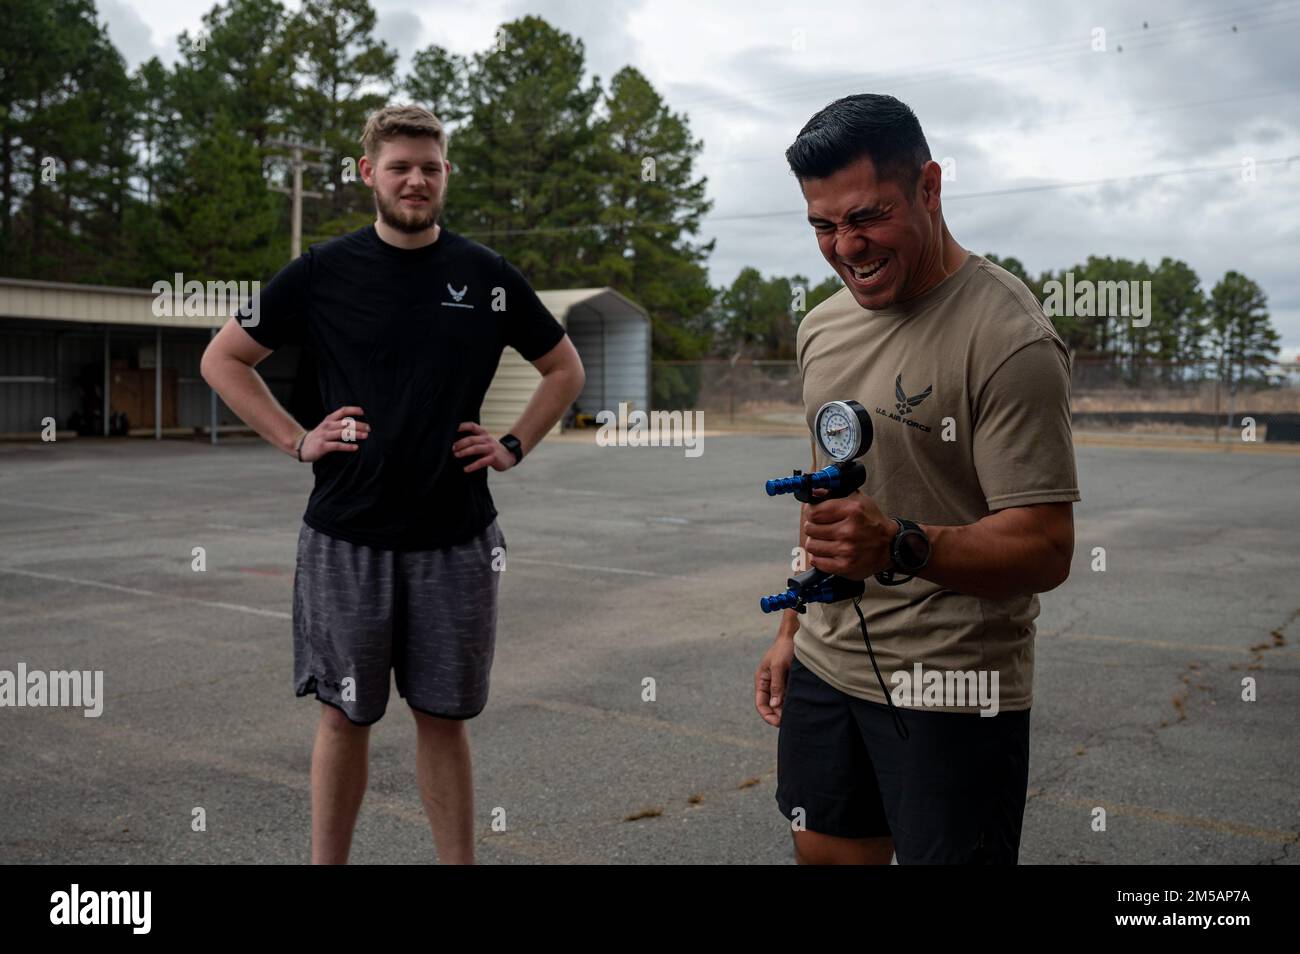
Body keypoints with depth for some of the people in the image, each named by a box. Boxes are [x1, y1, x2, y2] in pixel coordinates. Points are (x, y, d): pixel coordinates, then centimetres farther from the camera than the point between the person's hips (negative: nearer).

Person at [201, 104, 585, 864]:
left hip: (455, 538, 1)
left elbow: (565, 368, 15)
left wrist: (515, 446, 4)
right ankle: (327, 860, 23)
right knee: (346, 716, 8)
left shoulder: (487, 275, 3)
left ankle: (460, 860, 22)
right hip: (346, 537, -1)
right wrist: (296, 440, -1)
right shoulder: (324, 272, 0)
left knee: (445, 717, 10)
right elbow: (224, 359, 8)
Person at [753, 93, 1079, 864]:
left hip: (951, 691, -6)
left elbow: (1045, 549, -19)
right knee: (824, 851, 15)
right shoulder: (825, 325, 8)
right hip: (825, 667, 7)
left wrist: (900, 547, -33)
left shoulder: (1008, 339, -16)